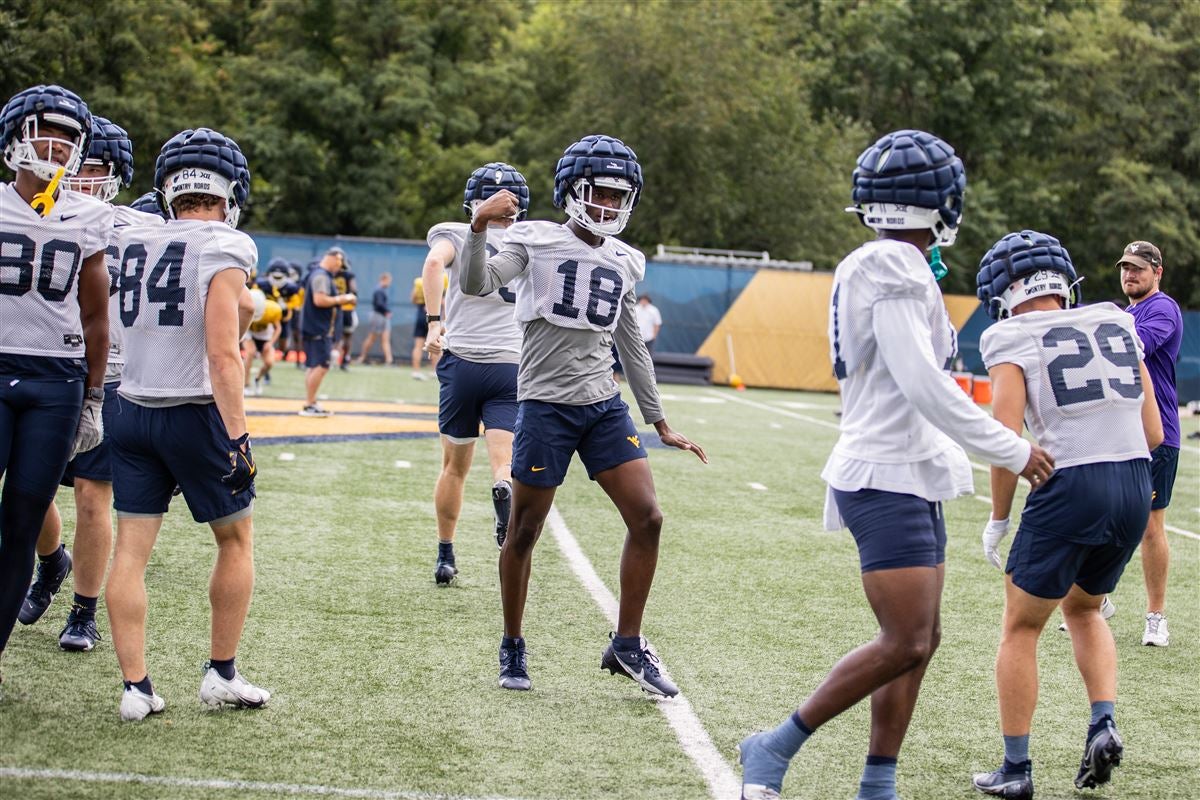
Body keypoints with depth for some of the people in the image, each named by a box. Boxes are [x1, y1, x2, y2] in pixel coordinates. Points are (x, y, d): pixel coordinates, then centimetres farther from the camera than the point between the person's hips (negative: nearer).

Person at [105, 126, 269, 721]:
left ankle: (135, 688, 4)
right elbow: (222, 355, -18)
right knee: (235, 540, 13)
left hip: (133, 411, 5)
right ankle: (221, 675, 16)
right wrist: (236, 438, -18)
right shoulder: (222, 253, -11)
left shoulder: (131, 243, 5)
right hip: (196, 413, -5)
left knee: (131, 549, 4)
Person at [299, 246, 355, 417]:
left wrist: (338, 301, 13)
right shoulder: (322, 275, -16)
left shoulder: (317, 273, 16)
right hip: (318, 328, -11)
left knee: (312, 365, 13)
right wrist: (339, 299, -15)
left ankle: (310, 403, 18)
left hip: (313, 327, 11)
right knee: (321, 365, -11)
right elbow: (319, 300, -26)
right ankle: (309, 405, -10)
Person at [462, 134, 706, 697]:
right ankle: (512, 648, 20)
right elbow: (476, 285, -16)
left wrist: (659, 422, 22)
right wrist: (479, 227, -33)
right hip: (545, 403, -5)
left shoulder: (624, 263, 13)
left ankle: (627, 645, 8)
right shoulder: (534, 241, -1)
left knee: (647, 518, -4)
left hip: (603, 404, 5)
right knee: (524, 531, 3)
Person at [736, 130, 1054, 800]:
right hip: (887, 480, -10)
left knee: (921, 641, 10)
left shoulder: (879, 268, 14)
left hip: (910, 477, 10)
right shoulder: (896, 272, -16)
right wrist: (1012, 450, -12)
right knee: (905, 643, -11)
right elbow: (924, 387, -20)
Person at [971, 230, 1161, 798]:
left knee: (1021, 627, 11)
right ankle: (1103, 725, 10)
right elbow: (1153, 433, 12)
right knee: (1083, 609, 28)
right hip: (1137, 487, 5)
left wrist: (998, 520, 1)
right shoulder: (1116, 325, 14)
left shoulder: (1014, 341, -1)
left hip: (1070, 489, -5)